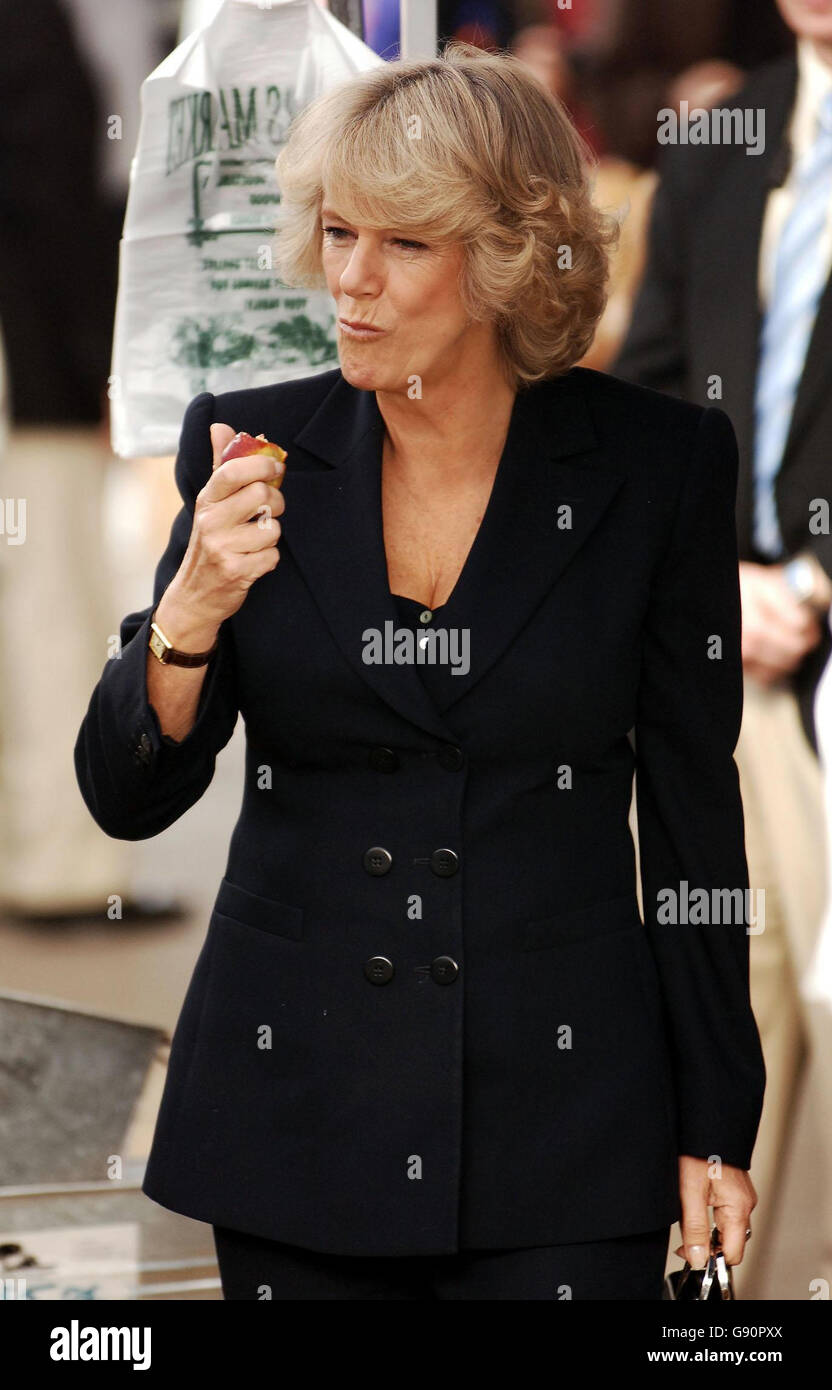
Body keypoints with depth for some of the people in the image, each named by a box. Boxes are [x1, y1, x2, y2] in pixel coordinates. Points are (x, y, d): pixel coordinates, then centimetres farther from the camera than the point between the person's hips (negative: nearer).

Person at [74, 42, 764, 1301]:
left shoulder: (653, 465, -3)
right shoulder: (256, 452, 1)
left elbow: (694, 816, 2)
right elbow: (127, 797, 1)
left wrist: (713, 1128, 1)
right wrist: (193, 609, -18)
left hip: (560, 1120, -2)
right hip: (294, 1104, 2)